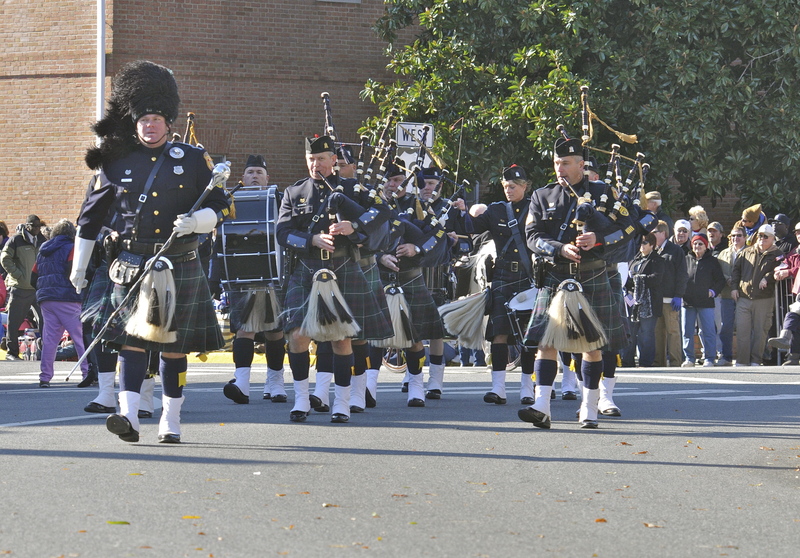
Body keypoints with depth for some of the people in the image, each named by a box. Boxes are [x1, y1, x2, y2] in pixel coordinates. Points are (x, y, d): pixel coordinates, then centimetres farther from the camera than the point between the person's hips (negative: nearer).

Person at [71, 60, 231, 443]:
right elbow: (90, 217, 12)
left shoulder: (193, 160, 4)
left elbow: (220, 207, 6)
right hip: (131, 265, 0)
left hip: (179, 267, 0)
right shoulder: (117, 164, 5)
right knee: (131, 339, -11)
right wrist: (78, 267, 13)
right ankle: (128, 416, -20)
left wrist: (195, 221, -16)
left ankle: (170, 421, 12)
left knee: (173, 346, 5)